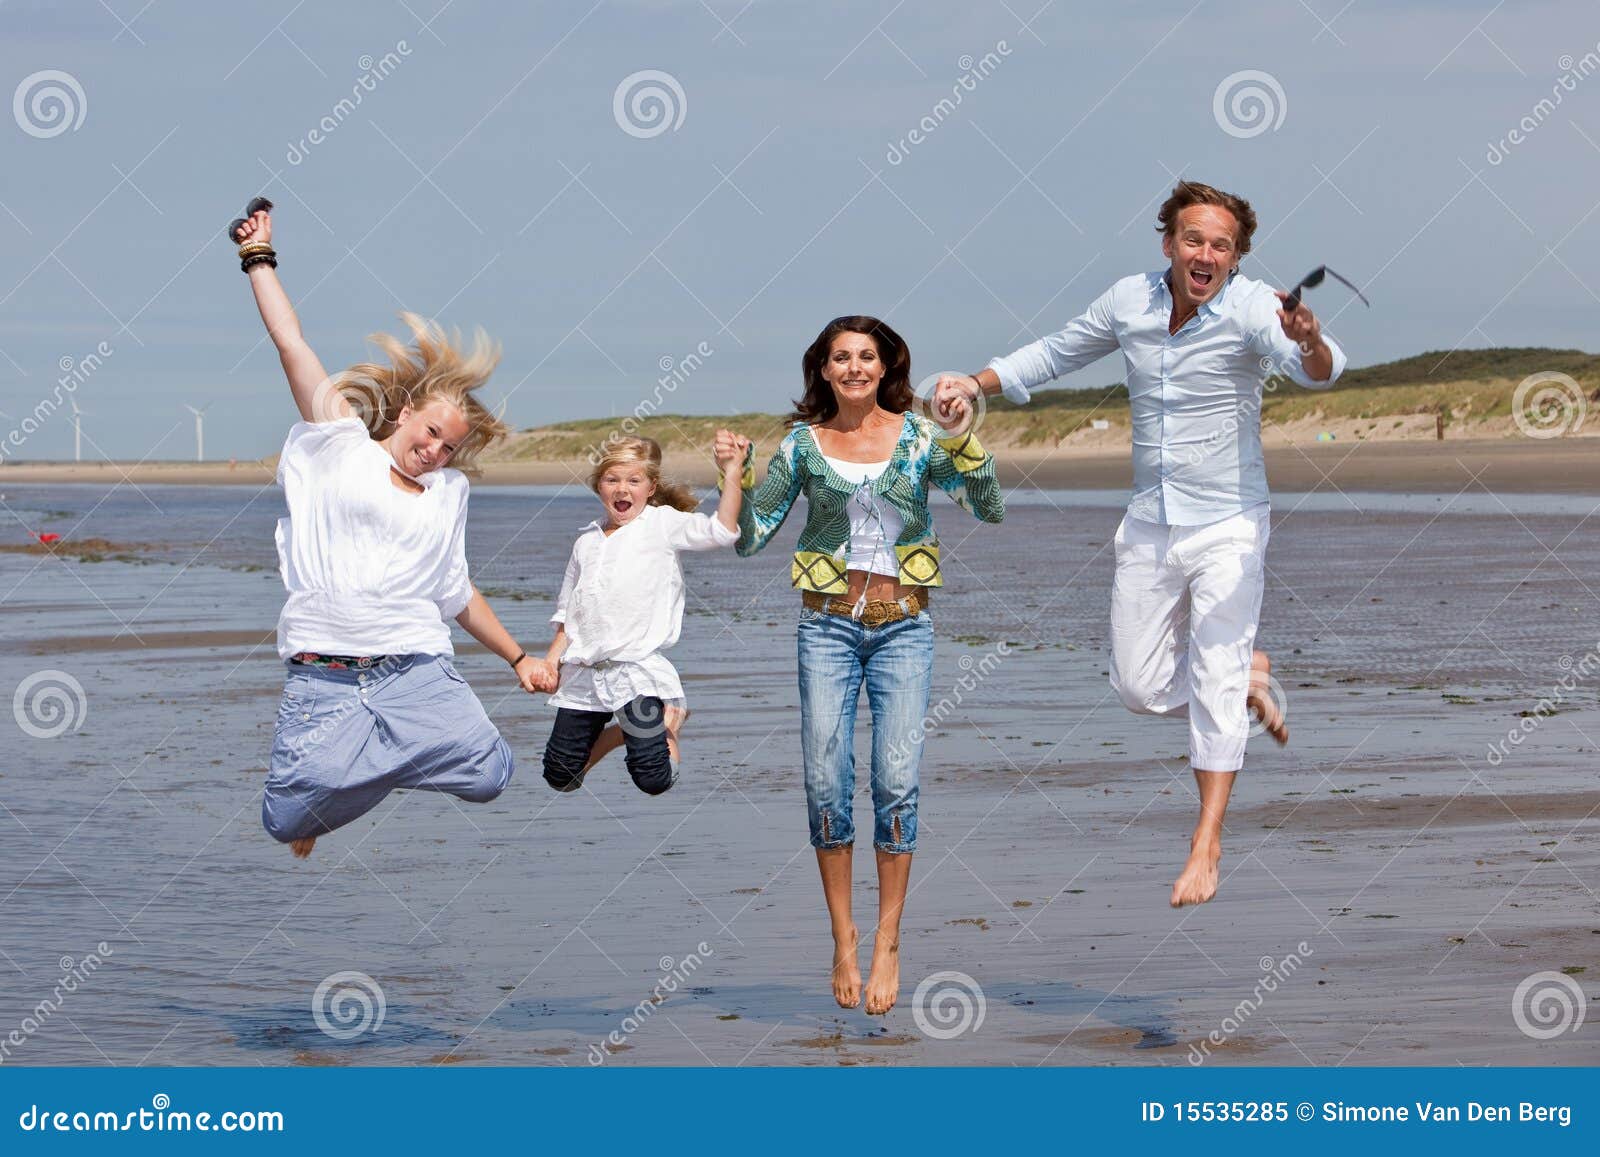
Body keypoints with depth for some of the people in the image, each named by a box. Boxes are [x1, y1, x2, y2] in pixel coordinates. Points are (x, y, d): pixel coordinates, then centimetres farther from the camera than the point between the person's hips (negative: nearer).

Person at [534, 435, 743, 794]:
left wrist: (731, 473, -21)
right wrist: (551, 659, 8)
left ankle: (667, 724, 19)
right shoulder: (587, 542, 16)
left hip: (638, 668, -5)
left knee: (654, 780, -12)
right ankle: (613, 733, 30)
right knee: (559, 776, 4)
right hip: (583, 673, 5)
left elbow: (721, 531, -13)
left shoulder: (663, 524, 2)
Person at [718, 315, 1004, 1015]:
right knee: (826, 781, -4)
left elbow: (989, 509, -6)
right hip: (829, 624, 1)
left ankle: (887, 945, 0)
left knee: (896, 781, -8)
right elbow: (749, 539, 6)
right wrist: (736, 477, -9)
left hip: (903, 625, -1)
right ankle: (843, 941, 8)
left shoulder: (917, 437, 3)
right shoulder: (803, 444, 5)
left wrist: (961, 440, -18)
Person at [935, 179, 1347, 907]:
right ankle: (1250, 674, 35)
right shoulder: (1130, 302, -2)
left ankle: (1206, 845, -5)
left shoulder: (1251, 308, -17)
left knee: (1215, 679, -12)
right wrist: (977, 385, 4)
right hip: (1149, 526, 5)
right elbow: (1055, 353, 16)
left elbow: (1319, 372, -35)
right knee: (1141, 689, 9)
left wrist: (1308, 341, -58)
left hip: (1228, 526, -5)